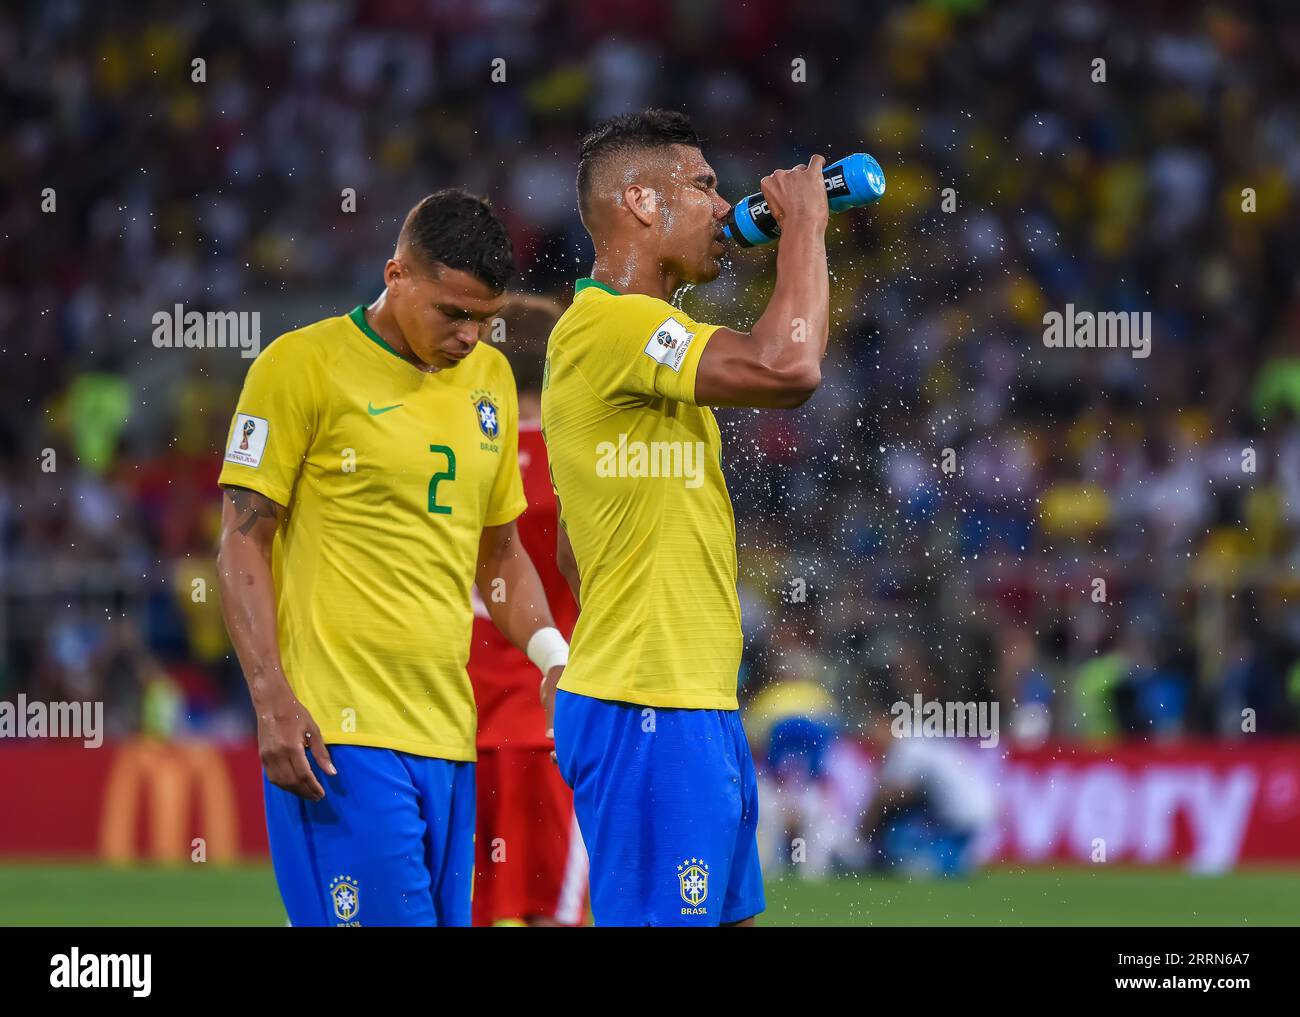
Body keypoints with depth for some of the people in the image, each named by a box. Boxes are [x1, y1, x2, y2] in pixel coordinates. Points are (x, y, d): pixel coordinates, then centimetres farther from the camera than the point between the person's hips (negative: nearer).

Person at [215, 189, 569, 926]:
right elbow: (243, 542, -3)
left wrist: (553, 656, 9)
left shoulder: (490, 377, 16)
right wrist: (273, 702, -12)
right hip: (340, 731, -7)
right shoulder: (305, 366, -3)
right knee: (389, 917, -15)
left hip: (447, 732, 7)